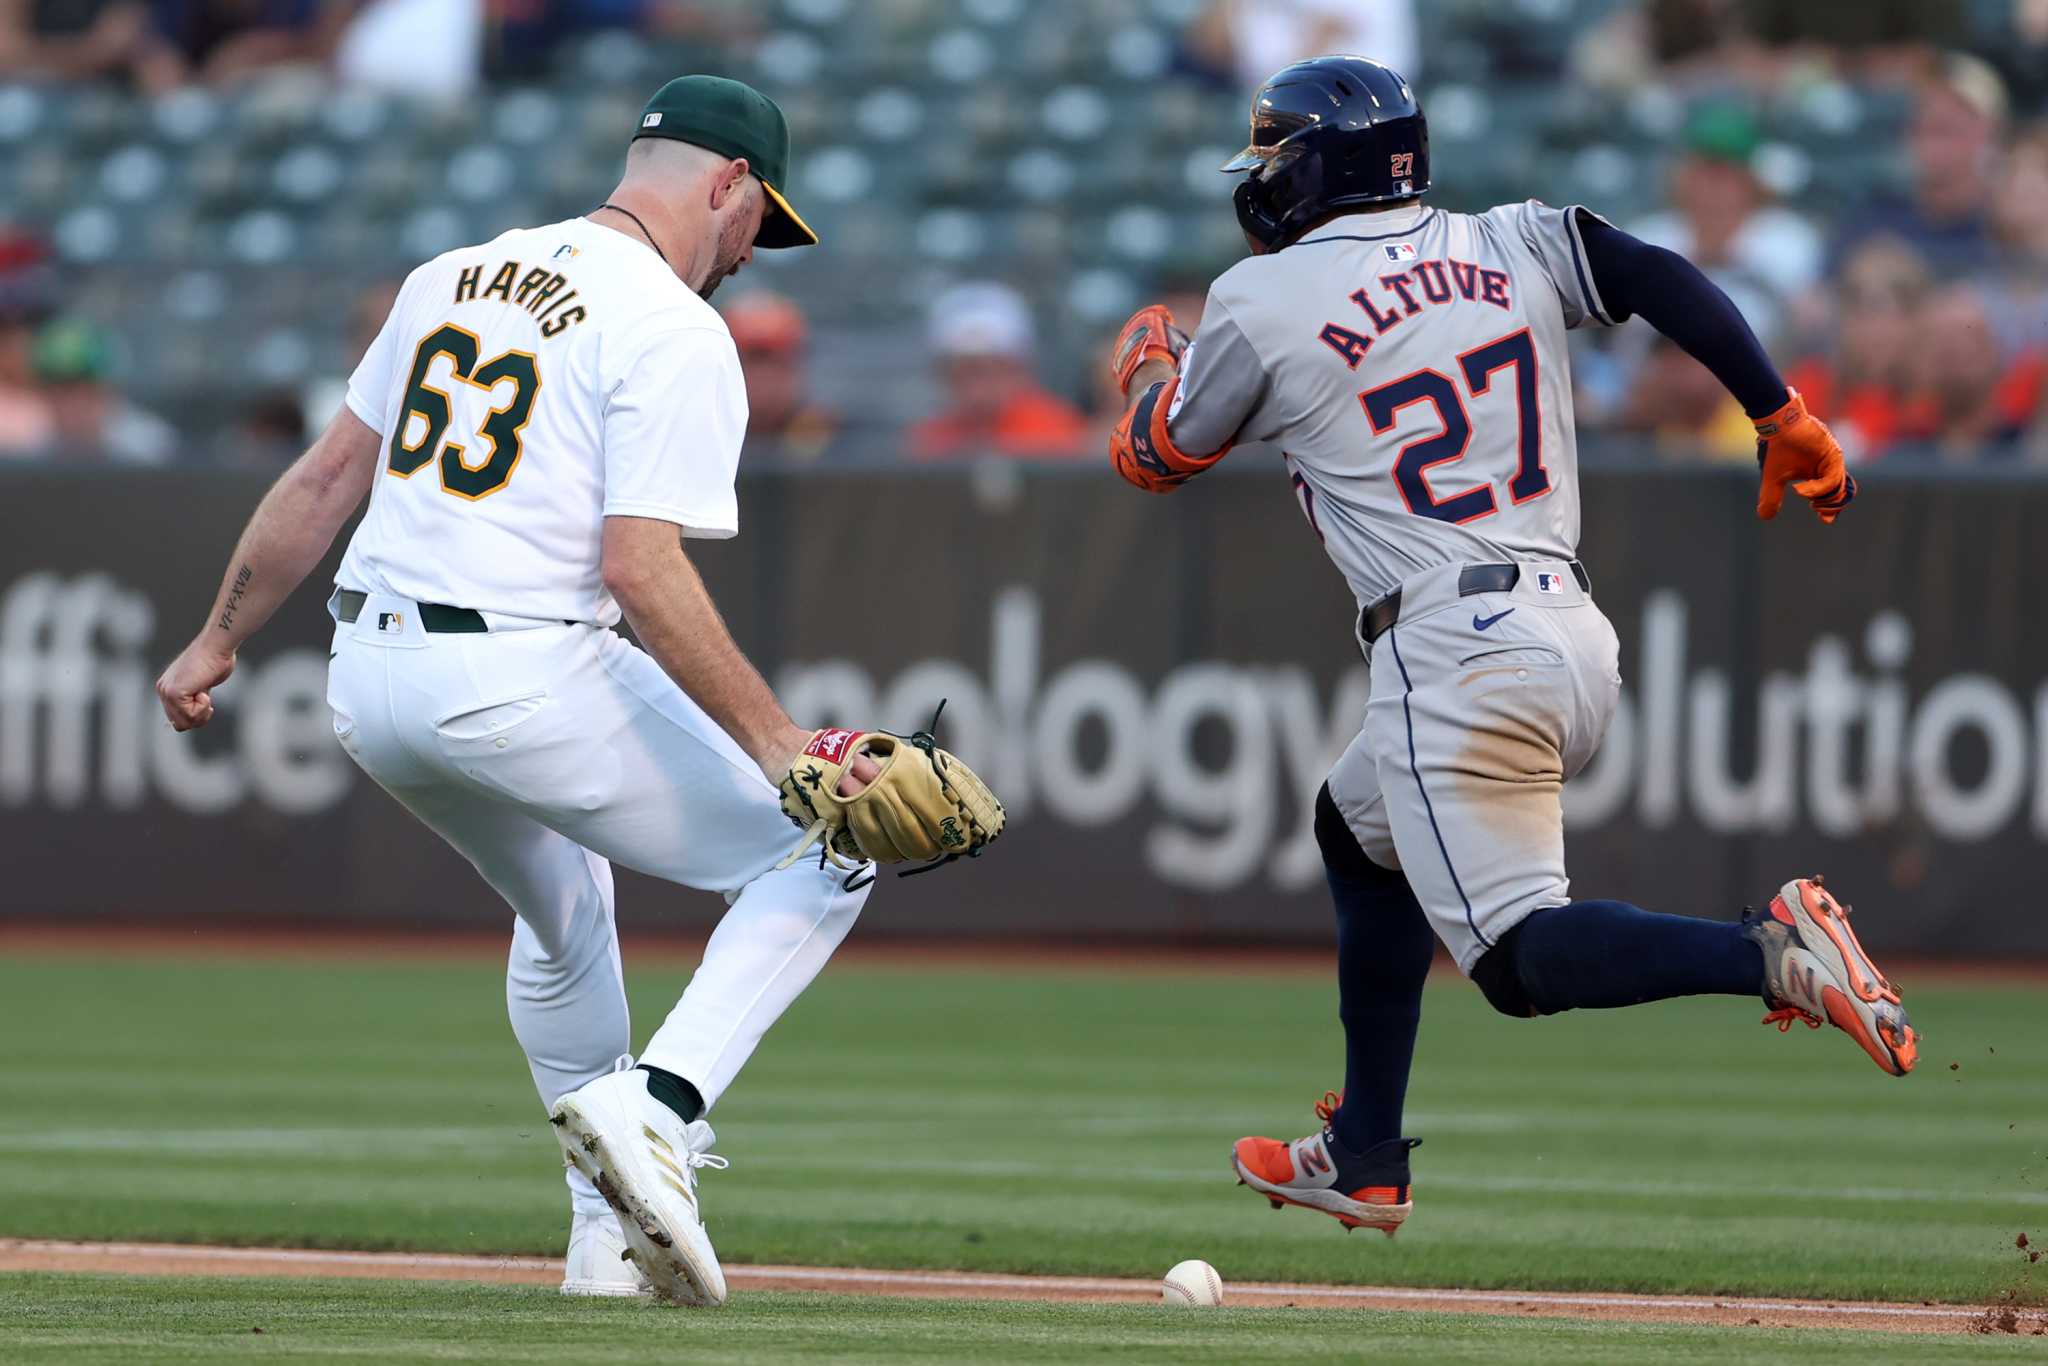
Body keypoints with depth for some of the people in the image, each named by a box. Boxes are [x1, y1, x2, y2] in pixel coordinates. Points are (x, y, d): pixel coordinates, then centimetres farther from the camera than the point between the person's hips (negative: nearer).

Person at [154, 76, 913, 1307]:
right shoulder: (675, 332, -8)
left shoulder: (455, 278, 15)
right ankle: (659, 1104, -16)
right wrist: (777, 745, -21)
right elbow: (642, 567, -19)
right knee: (828, 846, 2)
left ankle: (609, 1231, 31)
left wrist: (220, 641, 27)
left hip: (367, 687, 8)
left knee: (563, 907, 32)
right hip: (523, 681, -8)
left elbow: (324, 479, 18)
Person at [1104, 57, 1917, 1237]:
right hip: (1581, 644, 8)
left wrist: (1151, 363, 34)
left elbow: (1153, 459, 13)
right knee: (1362, 829, 28)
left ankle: (1771, 955, -32)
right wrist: (1784, 419, 2)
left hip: (1458, 660, -8)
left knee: (1520, 954, -9)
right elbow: (1666, 280, 0)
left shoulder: (1264, 302, -1)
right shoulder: (1513, 247, 12)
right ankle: (1366, 1161, 30)